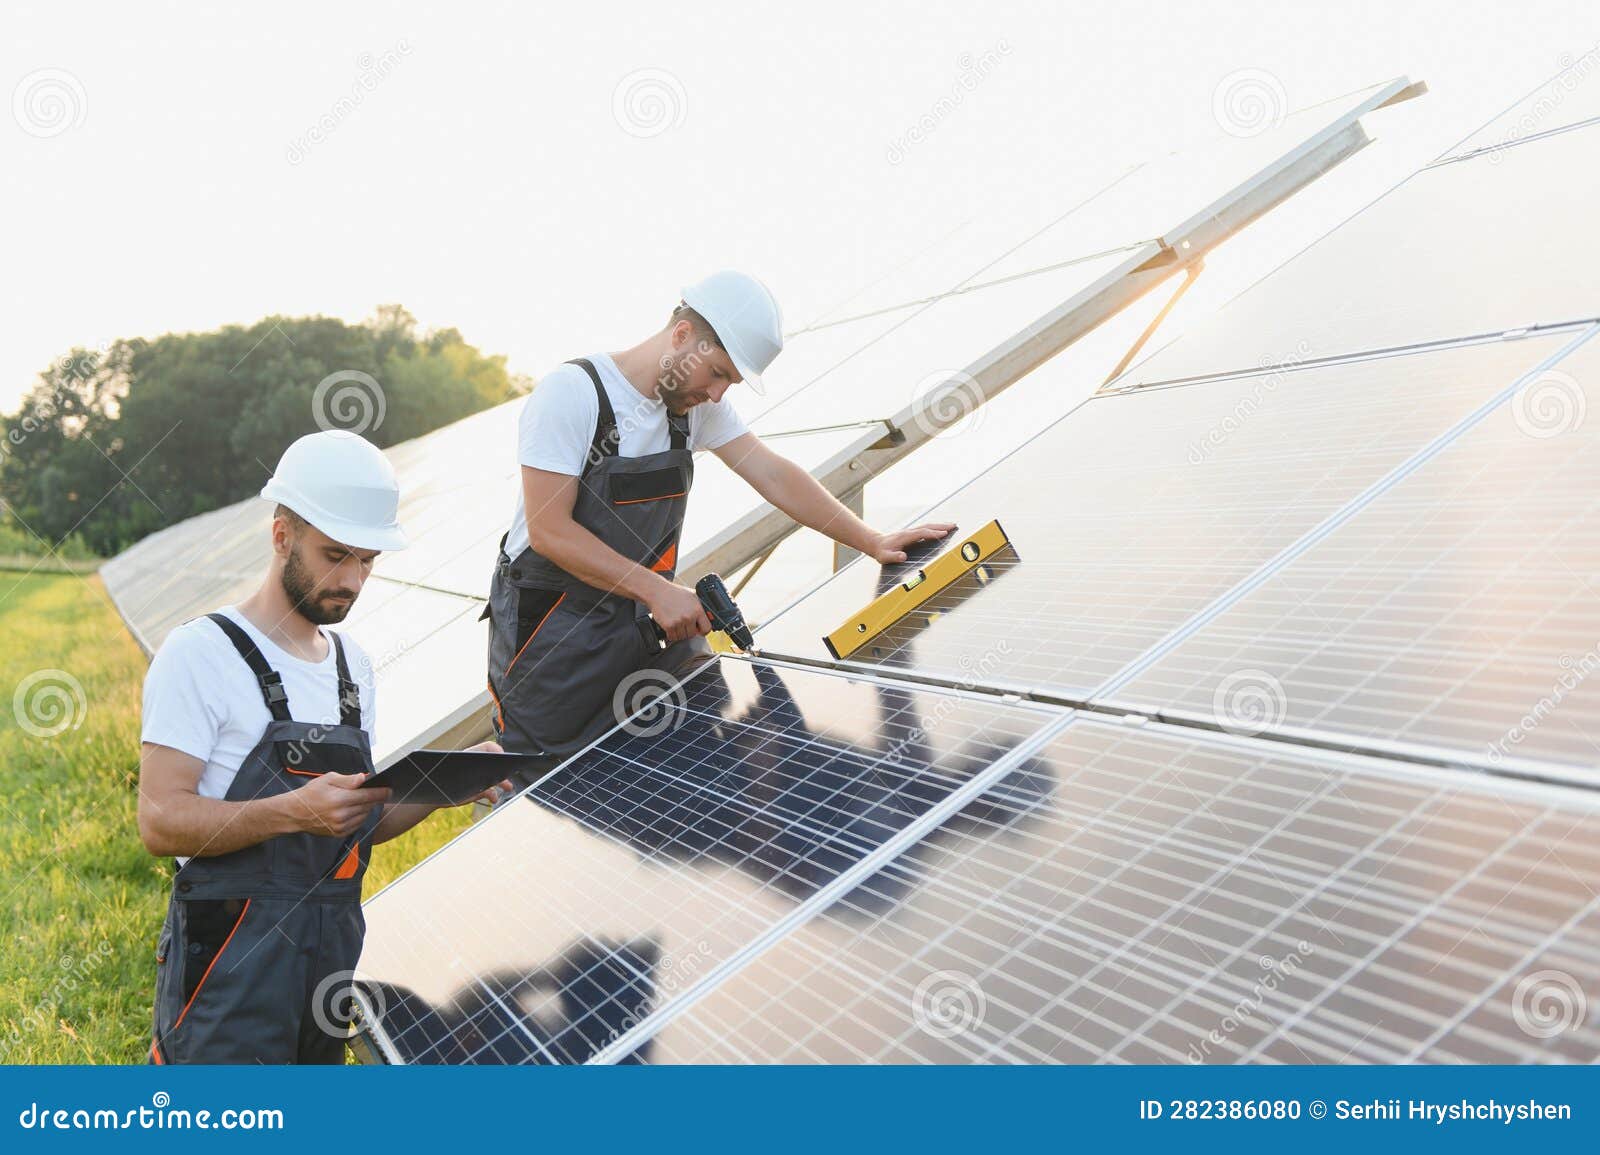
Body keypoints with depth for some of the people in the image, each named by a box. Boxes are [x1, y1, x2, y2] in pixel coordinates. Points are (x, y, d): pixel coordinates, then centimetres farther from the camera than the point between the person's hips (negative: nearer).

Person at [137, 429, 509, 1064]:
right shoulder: (201, 653, -7)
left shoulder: (352, 665, 16)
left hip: (338, 952, 7)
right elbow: (160, 821, -15)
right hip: (232, 961, -7)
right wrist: (295, 811, -27)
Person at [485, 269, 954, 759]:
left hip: (646, 624, 6)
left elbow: (772, 474, 3)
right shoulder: (570, 394, -18)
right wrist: (656, 589, -27)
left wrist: (873, 543, -4)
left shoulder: (697, 403, 3)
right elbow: (549, 530, -22)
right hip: (550, 637, -6)